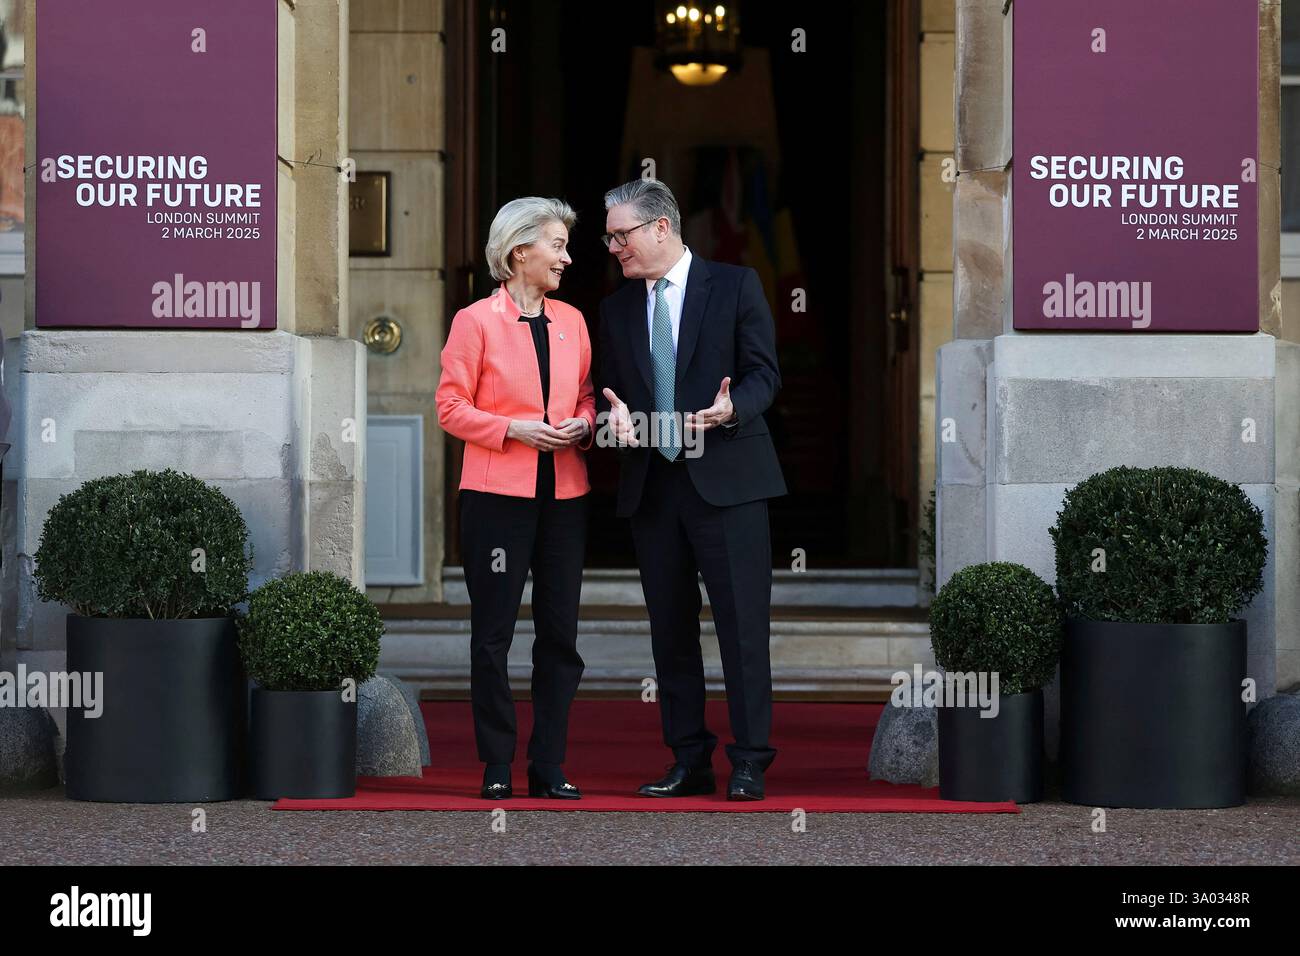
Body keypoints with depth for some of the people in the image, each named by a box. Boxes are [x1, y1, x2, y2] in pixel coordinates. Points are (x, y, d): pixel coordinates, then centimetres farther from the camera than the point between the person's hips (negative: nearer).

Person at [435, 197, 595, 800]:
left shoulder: (571, 321, 12)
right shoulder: (475, 321, -2)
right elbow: (451, 407, -4)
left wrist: (583, 424, -3)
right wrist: (516, 429, -16)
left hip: (563, 495, 5)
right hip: (498, 496, -5)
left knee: (559, 636, 4)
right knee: (492, 636, 0)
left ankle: (549, 768, 9)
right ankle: (496, 767, 7)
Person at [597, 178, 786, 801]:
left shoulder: (735, 286, 1)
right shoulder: (617, 308, 14)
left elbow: (764, 373, -2)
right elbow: (607, 392, 14)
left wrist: (732, 408, -22)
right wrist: (615, 416, -9)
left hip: (726, 480, -5)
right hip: (651, 486, 5)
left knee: (742, 625, -6)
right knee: (670, 629, 8)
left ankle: (749, 765, -2)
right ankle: (689, 761, 15)